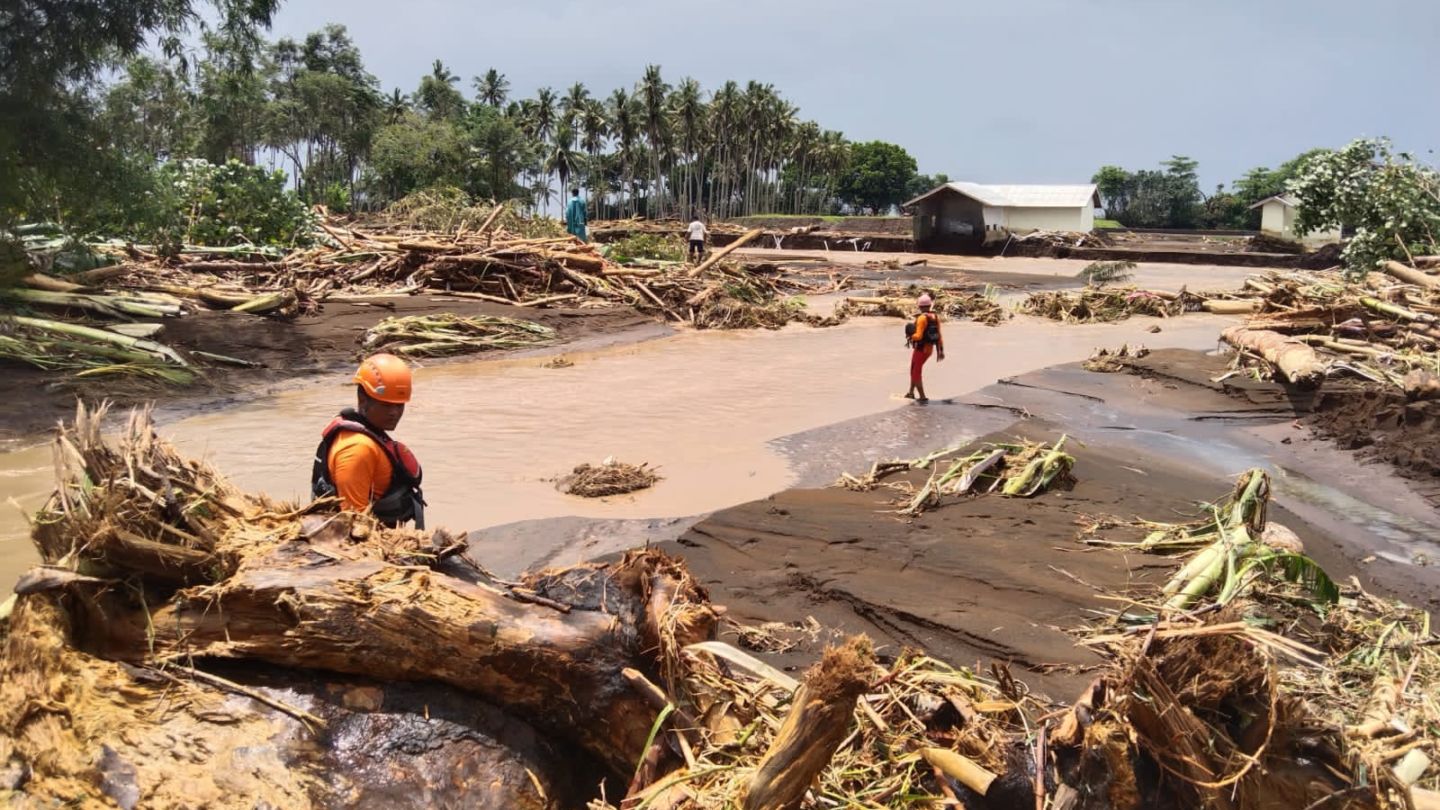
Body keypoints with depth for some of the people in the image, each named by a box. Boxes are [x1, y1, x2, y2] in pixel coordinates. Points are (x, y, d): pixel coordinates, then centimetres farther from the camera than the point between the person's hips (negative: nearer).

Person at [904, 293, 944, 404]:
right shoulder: (935, 317, 2)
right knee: (914, 369, 25)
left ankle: (923, 398, -1)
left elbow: (918, 336, -28)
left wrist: (909, 337, -6)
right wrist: (940, 351, 8)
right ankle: (911, 392, 35)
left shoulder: (922, 318, -22)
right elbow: (938, 336, 4)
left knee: (916, 374, 3)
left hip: (920, 349, -8)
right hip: (929, 349, 8)